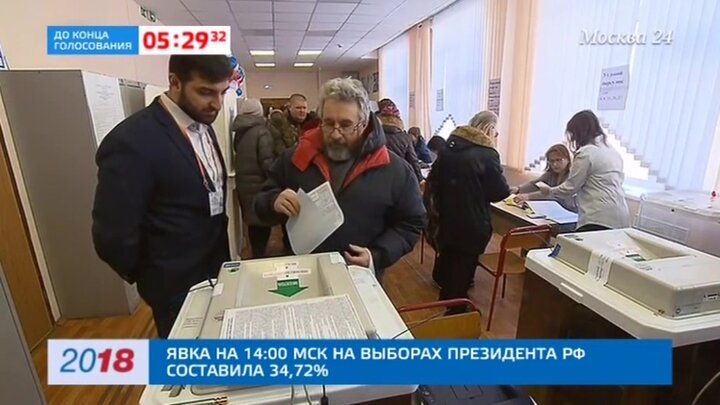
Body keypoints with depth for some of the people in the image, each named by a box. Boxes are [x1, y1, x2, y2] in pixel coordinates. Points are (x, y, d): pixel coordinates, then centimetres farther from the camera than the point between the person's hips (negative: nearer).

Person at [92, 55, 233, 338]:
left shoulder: (203, 127, 2)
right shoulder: (132, 141, -23)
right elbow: (113, 238, -20)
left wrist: (219, 260, 5)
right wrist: (152, 279, -4)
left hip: (216, 269, 7)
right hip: (179, 287, -7)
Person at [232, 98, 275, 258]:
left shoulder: (239, 132, 8)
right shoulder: (261, 130, -12)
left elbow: (240, 159, 13)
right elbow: (267, 162, -17)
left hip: (243, 184, 7)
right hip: (259, 185, -7)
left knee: (253, 222, 17)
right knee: (262, 224, 2)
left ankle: (256, 256, 28)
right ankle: (260, 257, 9)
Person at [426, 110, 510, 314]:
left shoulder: (450, 146, 2)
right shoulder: (488, 154, -17)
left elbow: (434, 179, 7)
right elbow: (499, 192, -14)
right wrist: (510, 189, 5)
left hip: (447, 216, 7)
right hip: (473, 222, -6)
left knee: (448, 255, 23)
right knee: (465, 262, 9)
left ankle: (446, 295, 44)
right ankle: (456, 307, 23)